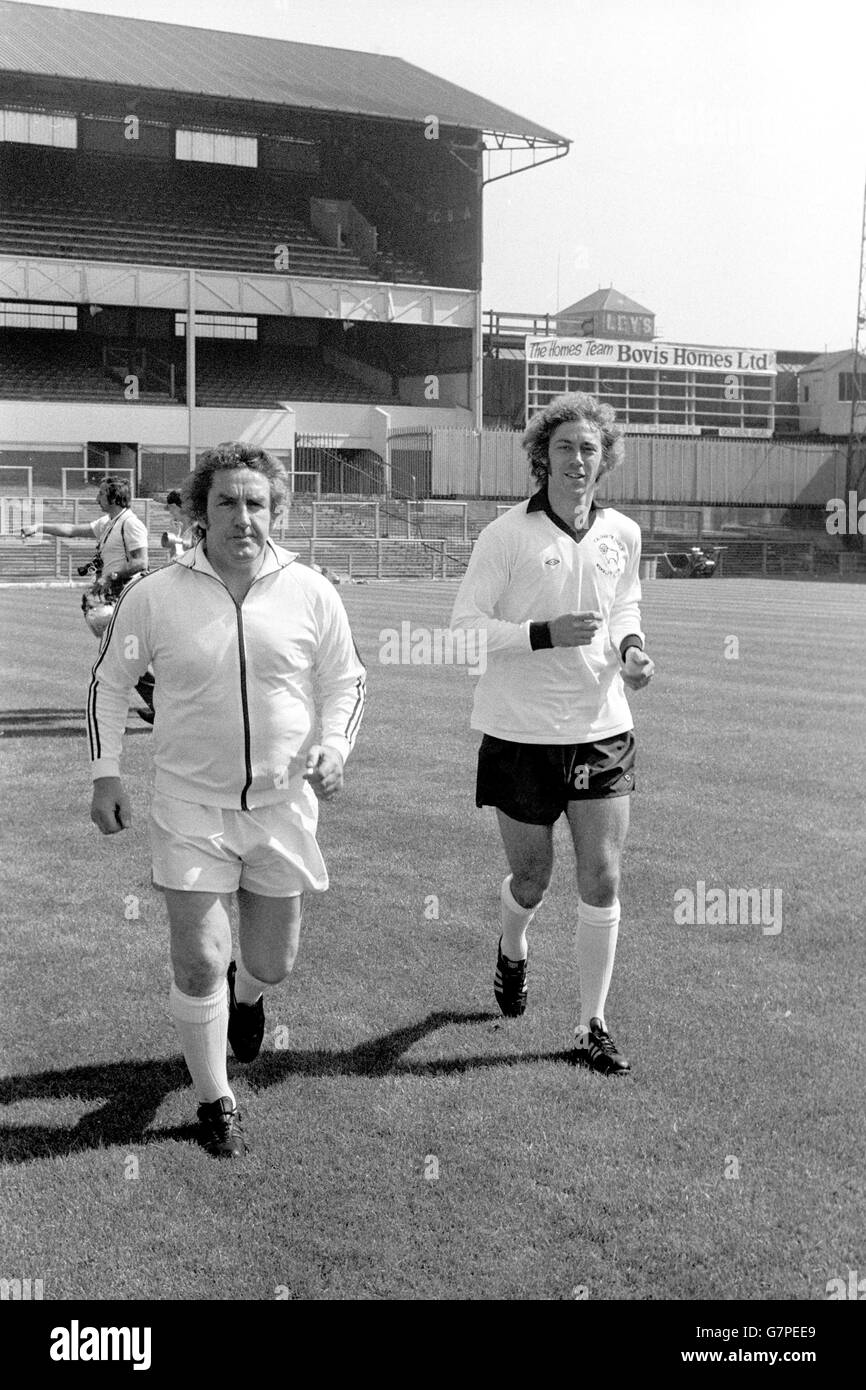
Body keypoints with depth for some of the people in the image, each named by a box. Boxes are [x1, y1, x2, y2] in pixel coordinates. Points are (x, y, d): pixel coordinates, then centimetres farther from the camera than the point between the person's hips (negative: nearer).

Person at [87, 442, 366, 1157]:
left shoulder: (311, 593, -5)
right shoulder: (154, 596, -7)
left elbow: (346, 679, 7)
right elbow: (109, 680, 6)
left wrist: (333, 746, -10)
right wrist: (106, 774, -1)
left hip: (284, 804, 2)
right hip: (190, 807, -1)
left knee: (272, 963, 14)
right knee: (198, 965, -3)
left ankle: (247, 992, 52)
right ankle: (216, 1103, 18)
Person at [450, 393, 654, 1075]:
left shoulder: (623, 534, 4)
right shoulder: (508, 534, -10)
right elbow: (464, 626, -10)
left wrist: (630, 647, 0)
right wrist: (547, 633, -22)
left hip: (602, 730, 3)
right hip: (522, 732, -3)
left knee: (603, 881, 0)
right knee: (531, 878, 10)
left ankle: (593, 1027, 14)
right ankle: (512, 949, 46)